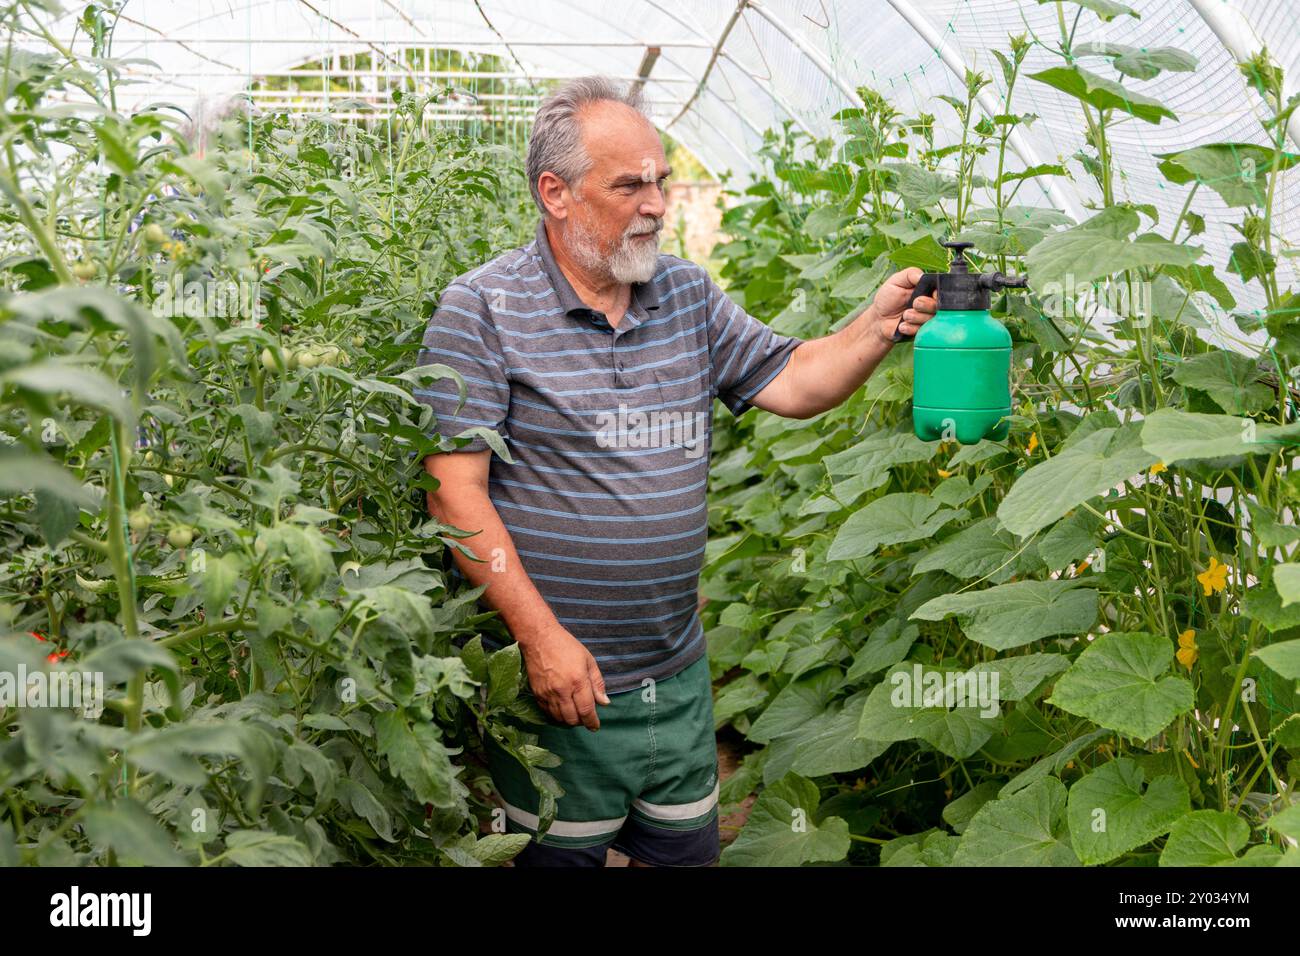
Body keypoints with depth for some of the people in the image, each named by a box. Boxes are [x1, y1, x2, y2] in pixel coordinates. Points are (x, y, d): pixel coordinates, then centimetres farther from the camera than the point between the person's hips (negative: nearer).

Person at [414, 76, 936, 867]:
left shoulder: (688, 295, 7)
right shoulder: (483, 311, -12)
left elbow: (794, 384, 7)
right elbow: (456, 492, -15)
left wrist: (880, 326, -13)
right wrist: (540, 636, -20)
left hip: (678, 674, 6)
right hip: (556, 676, -5)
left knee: (690, 849, 18)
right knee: (560, 857, 9)